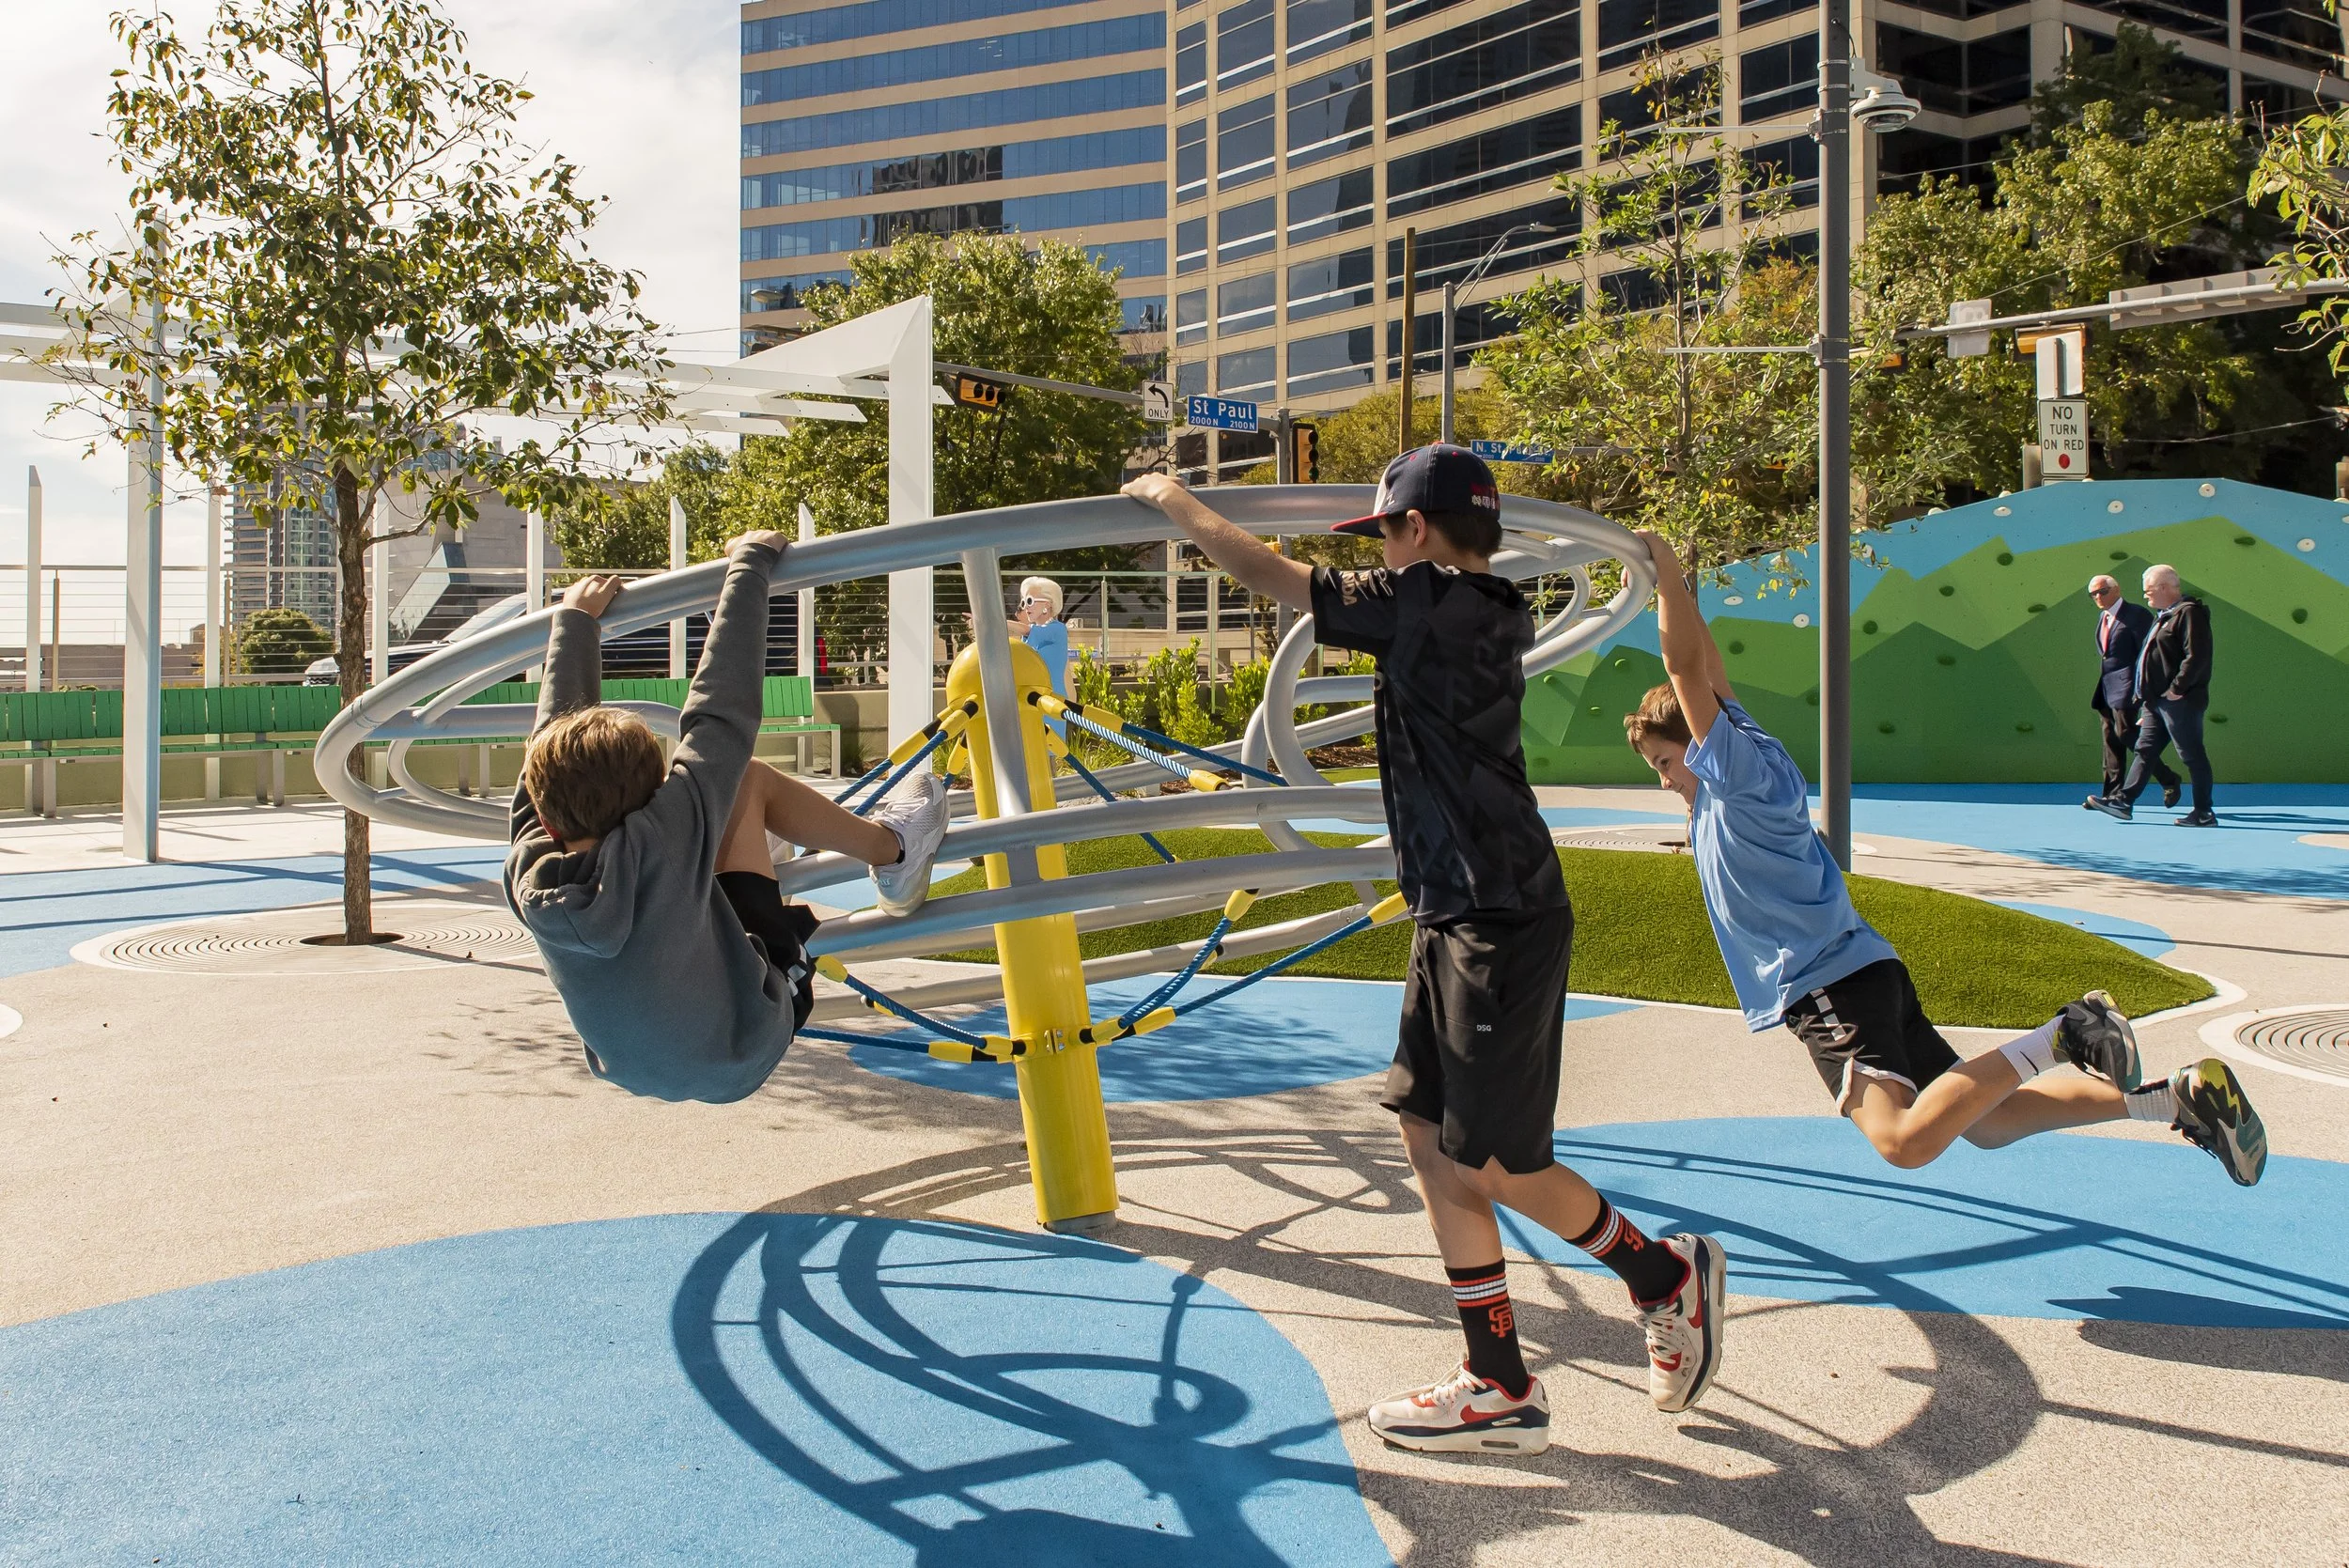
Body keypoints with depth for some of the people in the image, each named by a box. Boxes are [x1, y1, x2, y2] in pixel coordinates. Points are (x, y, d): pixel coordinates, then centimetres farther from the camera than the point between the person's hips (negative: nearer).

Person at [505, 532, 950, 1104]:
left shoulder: (528, 874, -22)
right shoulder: (661, 839, -35)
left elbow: (556, 723, -6)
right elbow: (724, 710, -25)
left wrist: (575, 620, 10)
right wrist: (751, 562, -12)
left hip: (634, 1069, 5)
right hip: (743, 1054, -5)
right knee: (749, 779, -2)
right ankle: (893, 848, 21)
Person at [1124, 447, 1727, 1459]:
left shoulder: (1426, 603, -14)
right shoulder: (1489, 614, 11)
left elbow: (1279, 580, -10)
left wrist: (1178, 506, 3)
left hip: (1499, 924, -10)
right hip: (1459, 919, 10)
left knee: (1488, 1163, 1)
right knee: (1432, 1139, 10)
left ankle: (1666, 1277, 23)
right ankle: (1498, 1389, 16)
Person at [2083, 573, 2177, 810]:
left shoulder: (2136, 614, -8)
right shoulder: (2102, 616, 17)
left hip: (2125, 684, -8)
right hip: (2106, 685, 8)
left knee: (2125, 732, -13)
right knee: (2111, 738, 6)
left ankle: (2168, 780, 1)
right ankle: (2112, 795, 8)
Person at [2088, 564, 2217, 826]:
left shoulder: (2190, 613, -12)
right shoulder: (2165, 616, 20)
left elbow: (2196, 657, -22)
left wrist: (2176, 689, -21)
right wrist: (2148, 696, 20)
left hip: (2180, 701, -10)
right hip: (2158, 701, 10)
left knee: (2192, 755, -3)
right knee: (2145, 750, 8)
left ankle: (2204, 814, 2)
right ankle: (2123, 801, 9)